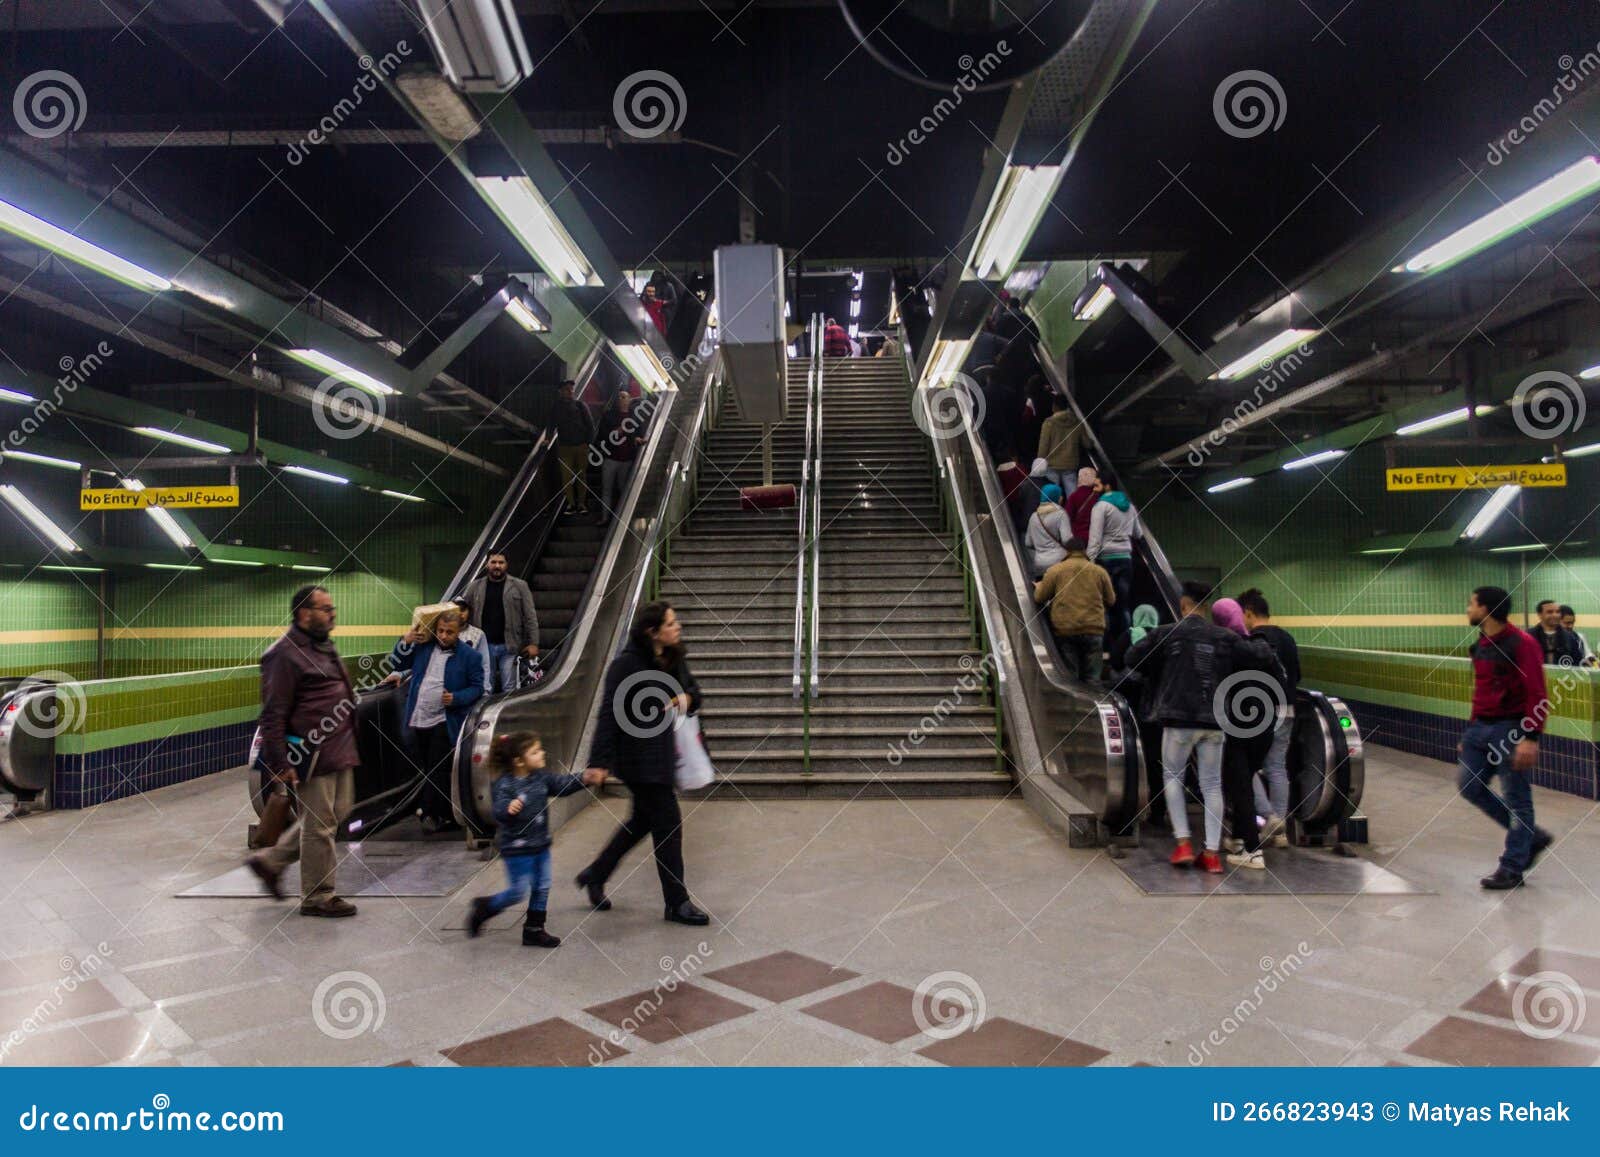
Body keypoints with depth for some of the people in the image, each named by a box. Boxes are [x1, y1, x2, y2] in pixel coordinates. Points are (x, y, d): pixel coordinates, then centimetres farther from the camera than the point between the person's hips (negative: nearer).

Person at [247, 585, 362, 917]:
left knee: (336, 813, 17)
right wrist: (280, 763, -20)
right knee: (320, 823, 1)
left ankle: (271, 861, 29)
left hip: (339, 750, 10)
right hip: (313, 754, -10)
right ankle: (318, 897, 15)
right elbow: (273, 714, -17)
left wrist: (349, 745, 25)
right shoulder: (285, 654, -15)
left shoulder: (324, 646, 16)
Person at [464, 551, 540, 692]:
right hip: (484, 646, 2)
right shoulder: (474, 587, 8)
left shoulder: (520, 586, 2)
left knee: (509, 689, -1)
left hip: (509, 647, -2)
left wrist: (533, 643, -9)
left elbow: (530, 617, -1)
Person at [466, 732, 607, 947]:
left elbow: (563, 784, 1)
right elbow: (499, 812, -29)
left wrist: (585, 779, -14)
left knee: (542, 888, 11)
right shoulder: (506, 784, -20)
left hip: (540, 844, 7)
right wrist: (508, 809, -52)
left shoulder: (541, 777, 1)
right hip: (517, 848, -7)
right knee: (519, 891, 0)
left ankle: (534, 930, 24)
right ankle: (484, 907, 24)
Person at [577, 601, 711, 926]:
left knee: (642, 819, 21)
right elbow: (609, 713, -21)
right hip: (639, 757, -9)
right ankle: (677, 903, 11)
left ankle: (595, 874, 39)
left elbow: (693, 689, 17)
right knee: (668, 824, -2)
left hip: (661, 751, 9)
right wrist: (600, 761, -23)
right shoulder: (627, 664, -19)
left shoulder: (672, 659, 5)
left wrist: (687, 697, -8)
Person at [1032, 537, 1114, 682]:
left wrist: (1038, 587, 27)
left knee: (1069, 677, 3)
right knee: (1091, 678, 4)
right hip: (1094, 630, 1)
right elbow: (1111, 601, 17)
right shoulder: (1099, 571, 8)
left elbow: (1039, 598, 5)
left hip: (1065, 631, -1)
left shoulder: (1055, 570, 2)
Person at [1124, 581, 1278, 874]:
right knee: (1212, 784, 9)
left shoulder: (1167, 634, -2)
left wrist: (1156, 674, 18)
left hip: (1179, 718, -3)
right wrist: (1257, 642, 26)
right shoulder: (1224, 637, 6)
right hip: (1214, 721, 3)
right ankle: (1212, 853, 7)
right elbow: (1263, 656, 4)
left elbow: (1132, 658, 1)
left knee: (1172, 777, 13)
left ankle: (1182, 843, 4)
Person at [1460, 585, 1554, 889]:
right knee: (1471, 788, 10)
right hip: (1481, 728, 9)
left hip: (1511, 729, -9)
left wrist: (1531, 738, -22)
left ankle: (1512, 869, 10)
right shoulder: (1481, 645, 12)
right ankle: (1533, 836, 26)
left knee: (1516, 798, 1)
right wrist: (1470, 730, 20)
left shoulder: (1521, 643, -14)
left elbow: (1537, 694, -17)